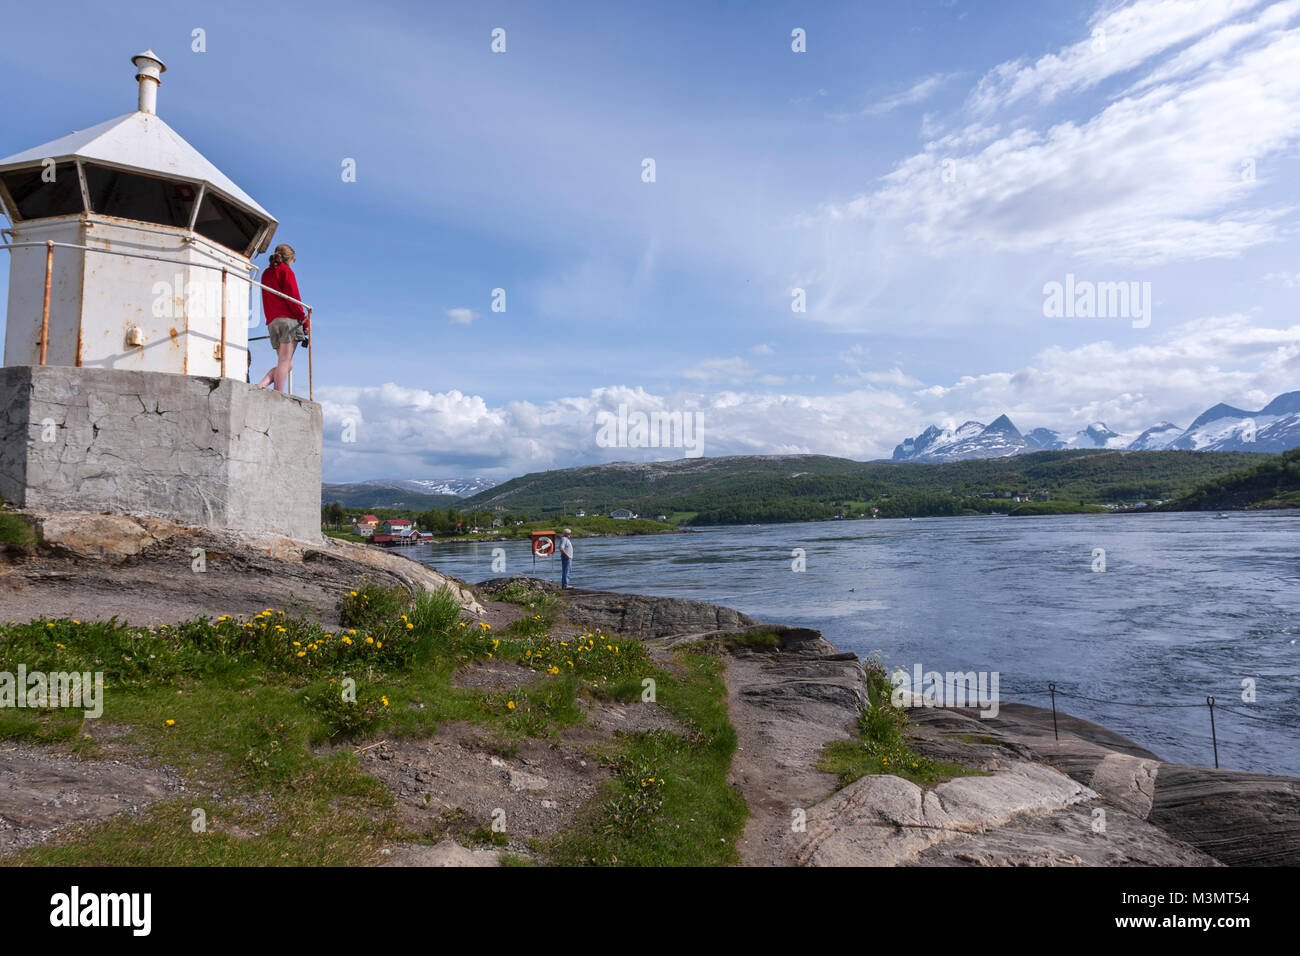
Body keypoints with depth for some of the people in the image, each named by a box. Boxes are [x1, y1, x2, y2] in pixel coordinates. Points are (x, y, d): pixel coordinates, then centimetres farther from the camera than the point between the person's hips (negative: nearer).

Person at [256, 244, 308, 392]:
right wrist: (305, 321, -5)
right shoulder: (286, 271, 2)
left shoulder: (266, 274, 25)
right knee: (285, 361, -12)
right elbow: (293, 298, -7)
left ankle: (260, 385, -10)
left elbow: (267, 302, 24)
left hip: (271, 322, 8)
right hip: (288, 319, -7)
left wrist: (271, 319, 21)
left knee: (287, 364, 8)